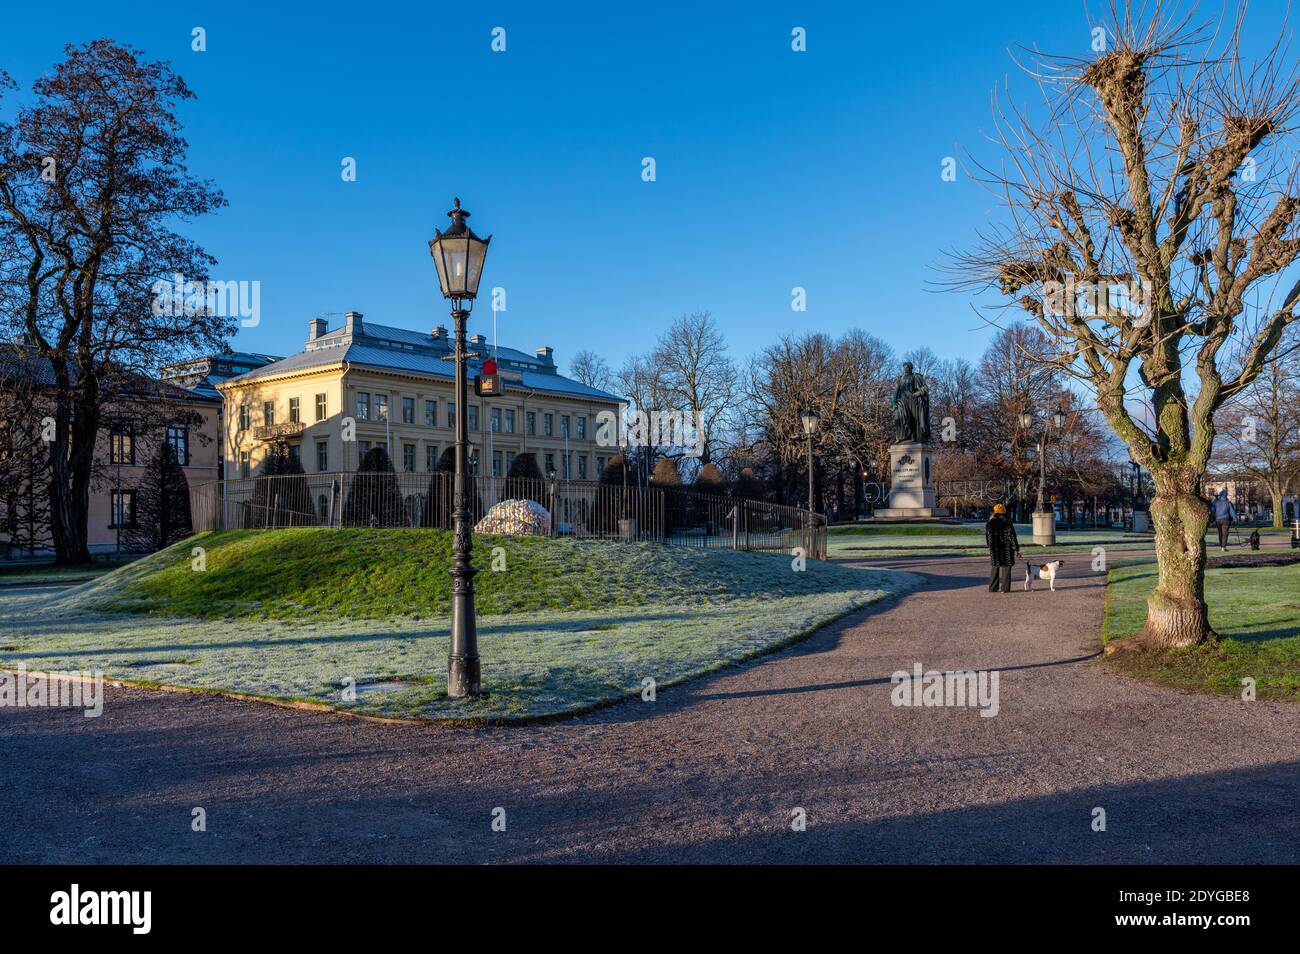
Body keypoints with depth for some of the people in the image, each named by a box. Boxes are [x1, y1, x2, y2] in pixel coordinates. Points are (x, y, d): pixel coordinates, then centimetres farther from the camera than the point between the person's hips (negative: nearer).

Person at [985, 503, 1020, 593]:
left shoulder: (989, 523, -1)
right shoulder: (1007, 523, -8)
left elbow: (987, 537, 5)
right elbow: (1012, 537, -7)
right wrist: (1016, 549, -4)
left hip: (994, 549, 2)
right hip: (1006, 550, -2)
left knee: (994, 569, 11)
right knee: (1005, 569, 4)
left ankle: (992, 588, 12)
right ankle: (1005, 588, 2)